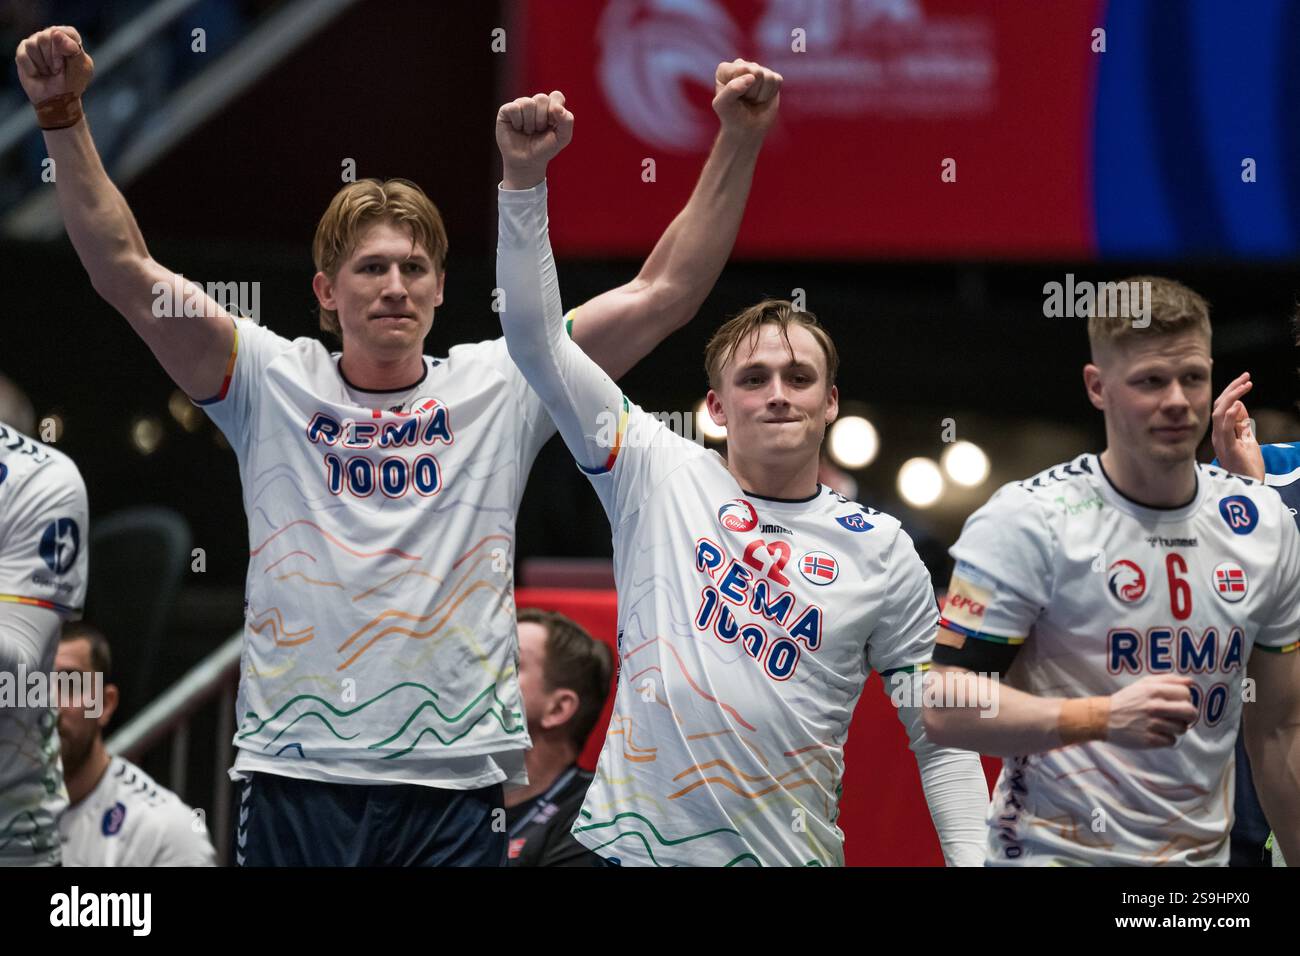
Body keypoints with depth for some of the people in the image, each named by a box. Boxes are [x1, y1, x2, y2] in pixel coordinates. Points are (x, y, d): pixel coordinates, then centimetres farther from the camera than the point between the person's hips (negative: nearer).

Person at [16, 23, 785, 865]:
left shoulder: (499, 388, 8)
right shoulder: (271, 383, 7)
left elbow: (665, 294, 5)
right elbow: (127, 273, 0)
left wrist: (739, 141, -2)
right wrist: (63, 118, -10)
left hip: (455, 782, 1)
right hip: (297, 769, 0)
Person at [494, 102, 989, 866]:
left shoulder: (880, 550, 6)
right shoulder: (659, 475, 4)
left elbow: (943, 738, 7)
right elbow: (537, 338, -1)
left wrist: (973, 859, -6)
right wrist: (525, 178, -11)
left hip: (787, 856, 1)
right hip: (631, 843, -1)